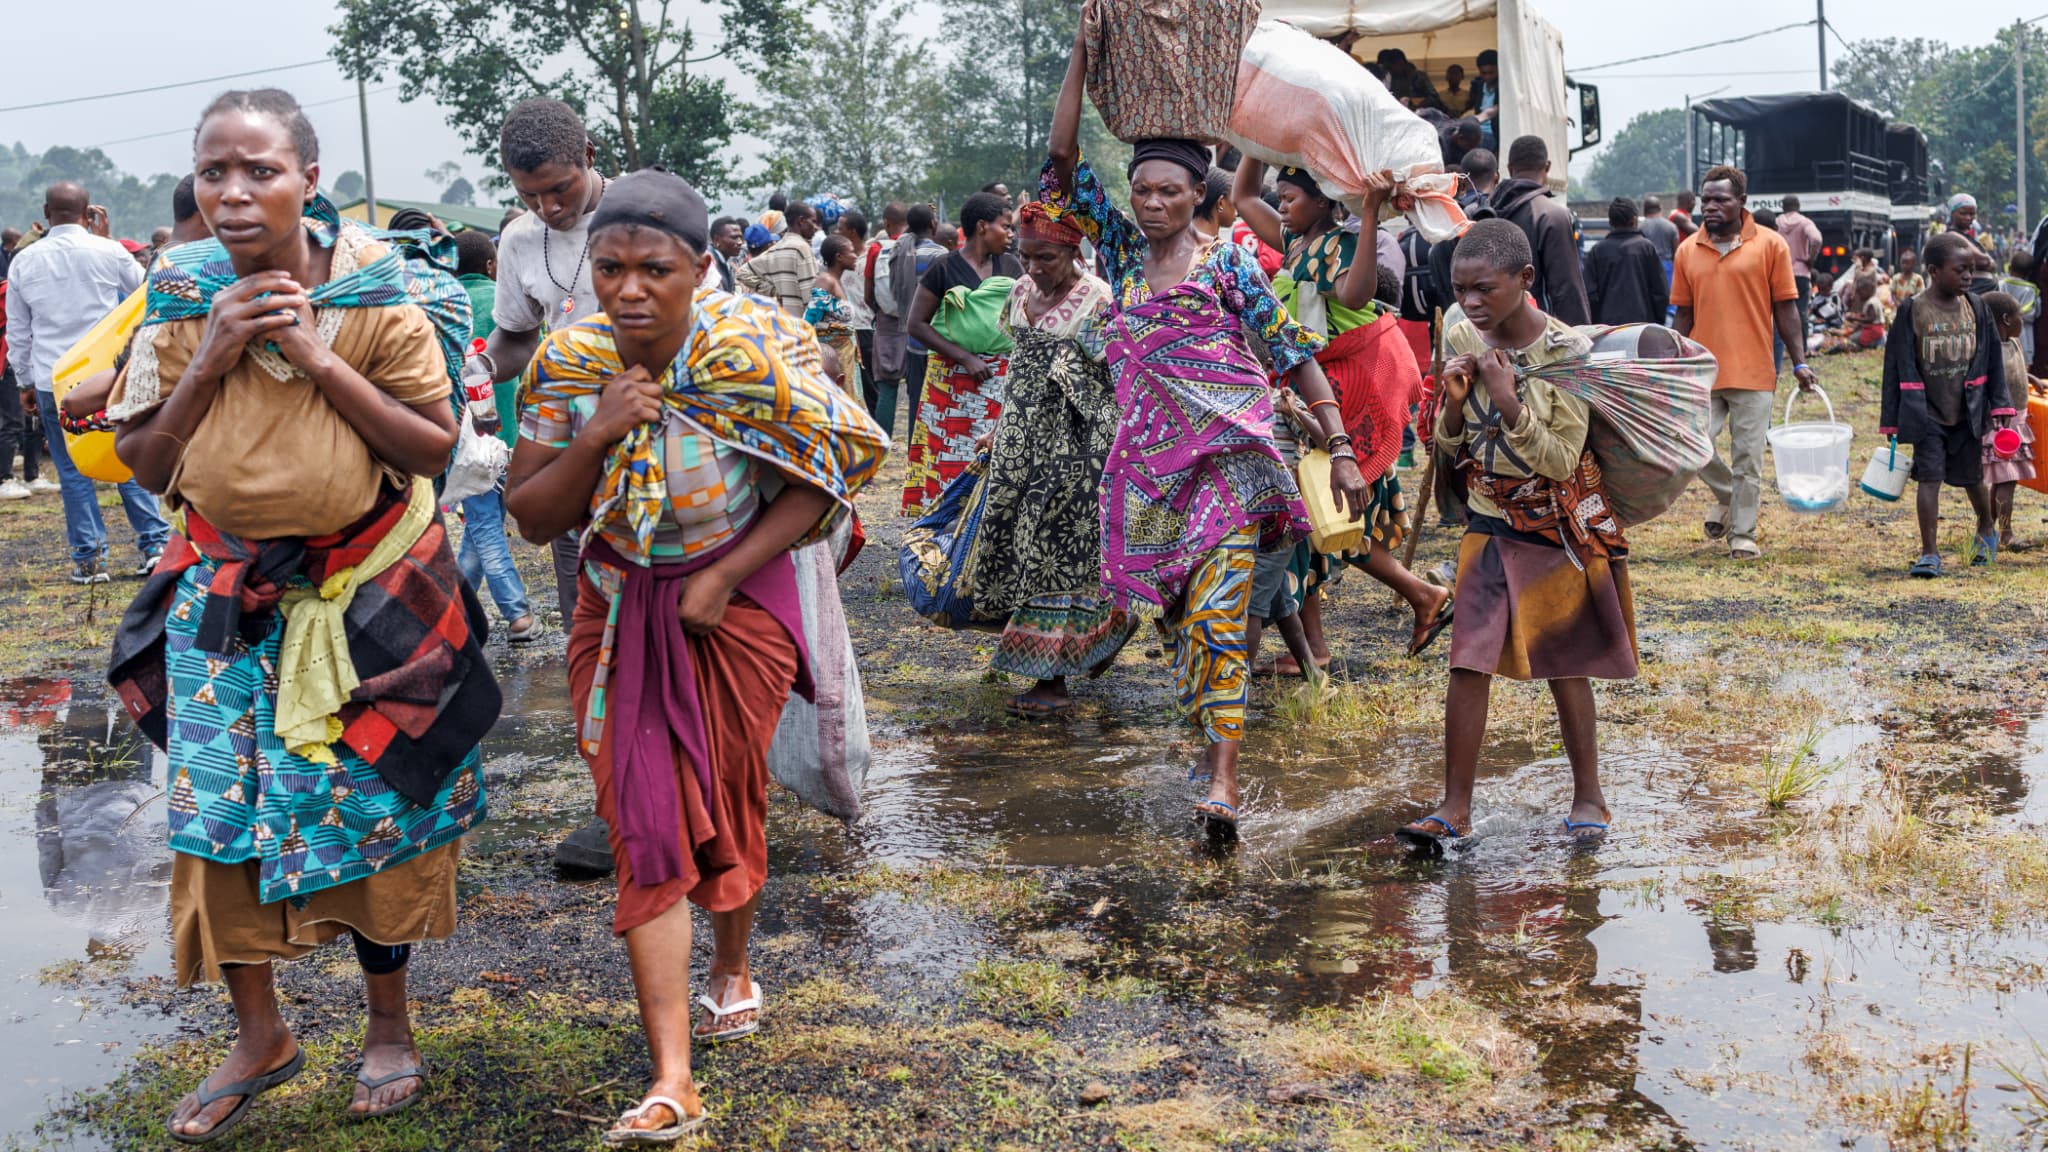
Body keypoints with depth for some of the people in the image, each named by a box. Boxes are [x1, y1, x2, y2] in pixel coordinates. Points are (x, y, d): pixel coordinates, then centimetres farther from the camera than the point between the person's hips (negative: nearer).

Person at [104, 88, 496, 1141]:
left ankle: (388, 1025, 26)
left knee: (372, 809, 6)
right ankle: (259, 1035, 22)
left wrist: (320, 361, -20)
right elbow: (145, 463, -1)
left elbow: (437, 446, -12)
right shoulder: (181, 296, -4)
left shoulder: (377, 295, -11)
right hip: (227, 593, 3)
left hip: (367, 591, -2)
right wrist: (213, 359, -16)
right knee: (217, 808, 3)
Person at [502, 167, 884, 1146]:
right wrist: (596, 438, -24)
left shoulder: (753, 353, -17)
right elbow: (533, 520, -6)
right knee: (644, 831, -5)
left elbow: (821, 480, -11)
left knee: (729, 805, 14)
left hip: (734, 605, -1)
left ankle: (732, 971, 44)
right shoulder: (569, 365, -10)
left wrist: (724, 578, -16)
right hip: (619, 617, 1)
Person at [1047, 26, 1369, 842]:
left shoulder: (1227, 266, -2)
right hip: (1149, 461, 5)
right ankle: (1211, 736, 29)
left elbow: (1295, 353, -1)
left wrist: (1340, 447, -8)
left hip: (1227, 458, -5)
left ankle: (1223, 781, -17)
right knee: (1175, 612, 11)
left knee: (1216, 613, -14)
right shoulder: (1122, 251, 9)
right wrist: (1083, 55, -2)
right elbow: (1063, 162, 3)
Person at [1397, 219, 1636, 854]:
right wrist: (1454, 402, -15)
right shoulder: (1463, 338, -2)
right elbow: (1448, 445, 5)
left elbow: (1562, 460, -18)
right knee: (1469, 663, -4)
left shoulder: (1566, 350, -16)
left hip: (1559, 524, -3)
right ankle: (1455, 808, 2)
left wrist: (1508, 401, -28)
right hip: (1491, 519, 3)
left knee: (1564, 665, 7)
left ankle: (1589, 797, 23)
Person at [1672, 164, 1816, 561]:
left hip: (1753, 372, -2)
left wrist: (1799, 362, -3)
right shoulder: (1687, 251, 7)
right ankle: (1727, 495, 27)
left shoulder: (1770, 245, -1)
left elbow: (1785, 308, 2)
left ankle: (1743, 534, 11)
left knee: (1748, 457, 0)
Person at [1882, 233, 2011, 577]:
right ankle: (1929, 554, -2)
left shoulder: (1977, 308, 2)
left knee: (1972, 478, 14)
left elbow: (1993, 361, 8)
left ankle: (1987, 529, 41)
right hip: (1927, 413, -2)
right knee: (1929, 478, -7)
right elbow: (1897, 366, -4)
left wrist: (1999, 406, 3)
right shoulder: (1912, 311, -7)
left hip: (1968, 413, 3)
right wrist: (1891, 419, -4)